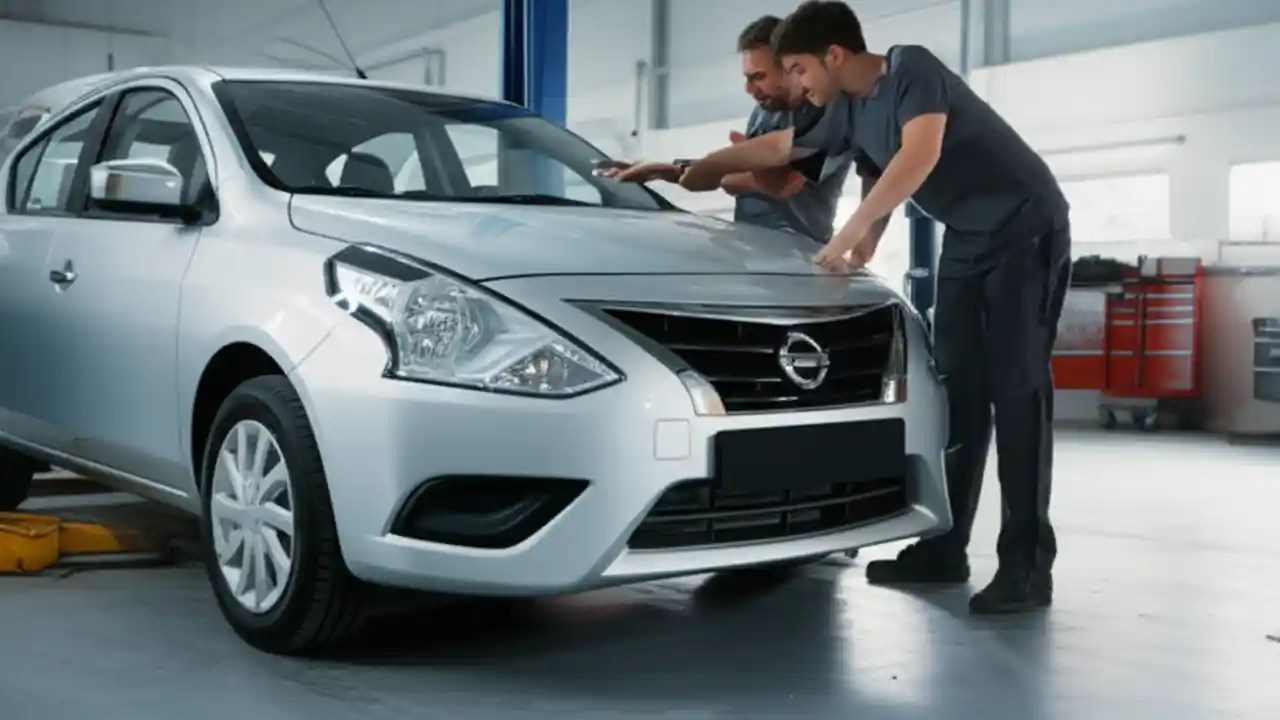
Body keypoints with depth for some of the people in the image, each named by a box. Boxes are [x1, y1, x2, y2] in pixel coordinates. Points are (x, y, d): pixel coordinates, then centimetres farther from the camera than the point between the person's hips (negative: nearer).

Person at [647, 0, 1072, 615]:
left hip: (1026, 229, -8)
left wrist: (852, 231, -34)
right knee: (958, 390, 4)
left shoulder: (912, 69, -15)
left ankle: (1026, 567, -14)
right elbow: (775, 149, 20)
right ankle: (943, 550, 8)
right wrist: (689, 171, 24)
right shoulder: (847, 115, 8)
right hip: (967, 242, 8)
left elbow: (920, 154, -30)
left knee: (1016, 388, -13)